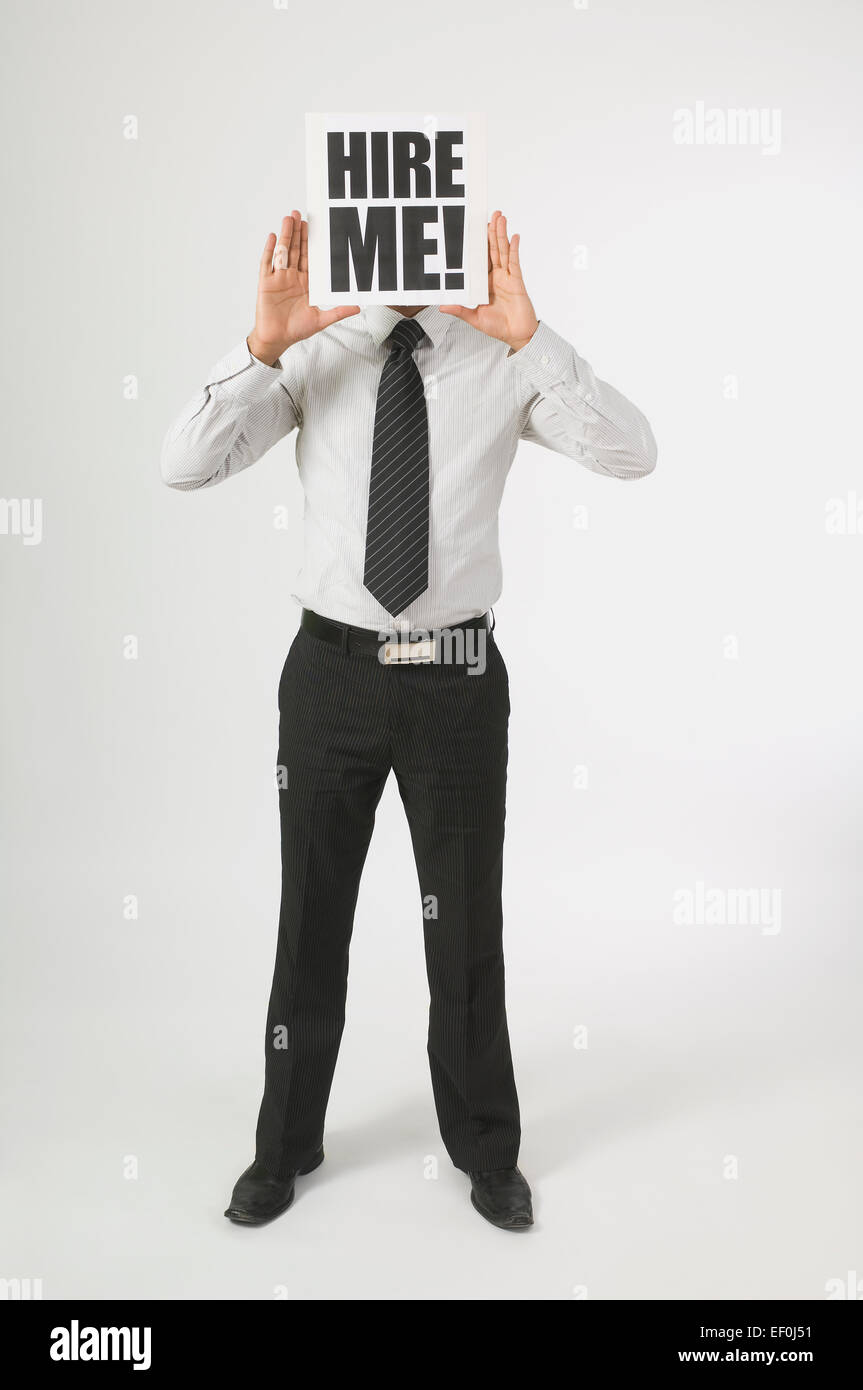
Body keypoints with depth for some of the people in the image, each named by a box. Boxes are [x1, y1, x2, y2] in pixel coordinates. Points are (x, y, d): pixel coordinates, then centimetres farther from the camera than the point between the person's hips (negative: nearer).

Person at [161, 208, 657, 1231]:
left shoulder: (506, 360, -2)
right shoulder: (314, 354, 0)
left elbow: (632, 455, -17)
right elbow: (184, 466, -11)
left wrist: (530, 337, -27)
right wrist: (262, 345, -23)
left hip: (456, 678, 0)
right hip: (333, 670, 1)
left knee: (467, 924, 12)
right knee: (311, 917, 14)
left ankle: (486, 1148, 37)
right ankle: (287, 1143, 38)